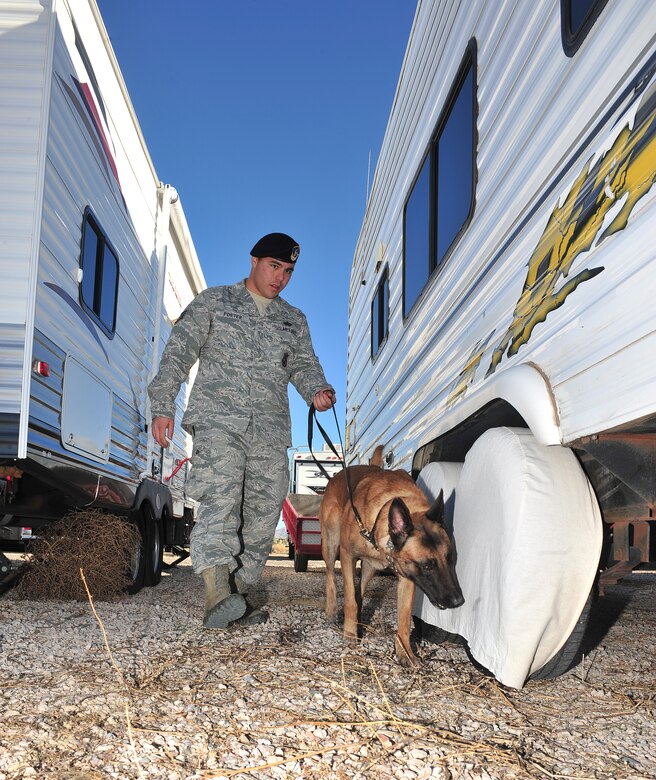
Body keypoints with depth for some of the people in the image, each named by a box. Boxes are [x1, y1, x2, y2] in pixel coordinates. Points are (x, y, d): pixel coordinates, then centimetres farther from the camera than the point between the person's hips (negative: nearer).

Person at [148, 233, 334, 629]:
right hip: (218, 419, -4)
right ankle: (218, 589, -36)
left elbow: (304, 365, 14)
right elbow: (178, 352, 5)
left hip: (270, 431, 5)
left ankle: (238, 594, 10)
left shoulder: (294, 320, 22)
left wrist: (317, 389, -10)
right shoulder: (213, 302, 11)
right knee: (221, 497, -24)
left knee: (263, 514, 1)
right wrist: (163, 406, -5)